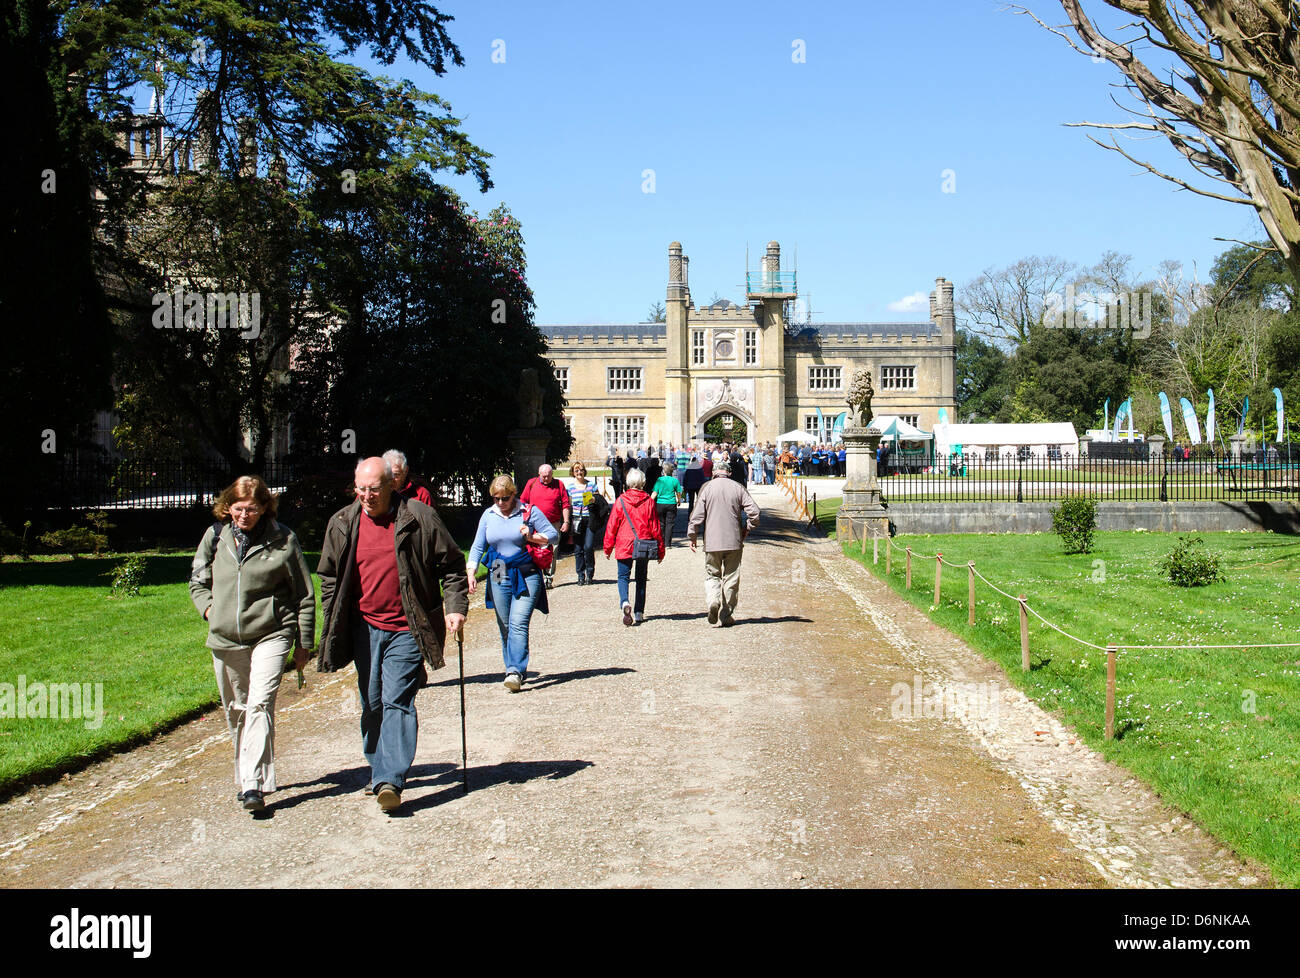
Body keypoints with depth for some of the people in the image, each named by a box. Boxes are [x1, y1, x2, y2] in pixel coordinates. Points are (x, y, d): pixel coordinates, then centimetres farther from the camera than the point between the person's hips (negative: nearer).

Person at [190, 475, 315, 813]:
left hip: (270, 635, -4)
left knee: (260, 704, -18)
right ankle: (245, 776, 30)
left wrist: (304, 644, 1)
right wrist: (209, 608, 0)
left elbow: (304, 595, 1)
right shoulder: (215, 536, 5)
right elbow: (197, 581, 20)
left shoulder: (282, 540, -4)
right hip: (225, 639, 4)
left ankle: (255, 784, -20)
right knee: (235, 710, 13)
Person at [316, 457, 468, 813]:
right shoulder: (342, 524, 5)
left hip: (406, 629, -4)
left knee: (397, 702, -11)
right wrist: (333, 625, 9)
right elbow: (329, 578, 15)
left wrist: (455, 607, -8)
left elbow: (451, 565, 1)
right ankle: (379, 771, 27)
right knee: (371, 704, 12)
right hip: (364, 627, 4)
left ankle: (390, 781, -14)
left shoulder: (419, 518, -5)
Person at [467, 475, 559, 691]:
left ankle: (515, 671, -21)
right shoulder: (488, 515, 9)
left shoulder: (530, 512, -1)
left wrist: (532, 537, -14)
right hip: (498, 577, 4)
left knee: (519, 623, -16)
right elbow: (478, 547, 12)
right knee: (505, 627, 7)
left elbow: (554, 536, 3)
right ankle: (514, 670, 18)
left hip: (526, 577, -4)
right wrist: (471, 573, -1)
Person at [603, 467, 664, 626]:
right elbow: (655, 527, 1)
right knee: (641, 579, 13)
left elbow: (611, 526, -1)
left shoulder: (621, 500, -4)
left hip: (624, 546, -1)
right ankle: (639, 613, 14)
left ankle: (624, 602, -24)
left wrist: (608, 548, 8)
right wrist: (660, 550, 9)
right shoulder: (649, 501, -2)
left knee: (623, 576, 4)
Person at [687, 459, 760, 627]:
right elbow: (754, 511, -5)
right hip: (734, 541, 1)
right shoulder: (738, 488, 1)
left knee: (712, 575, 11)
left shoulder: (707, 488, -1)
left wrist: (692, 536, 7)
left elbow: (697, 515, -3)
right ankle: (727, 616, 10)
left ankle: (713, 600, -18)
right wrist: (747, 530, 10)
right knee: (731, 578, 9)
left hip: (712, 541, -1)